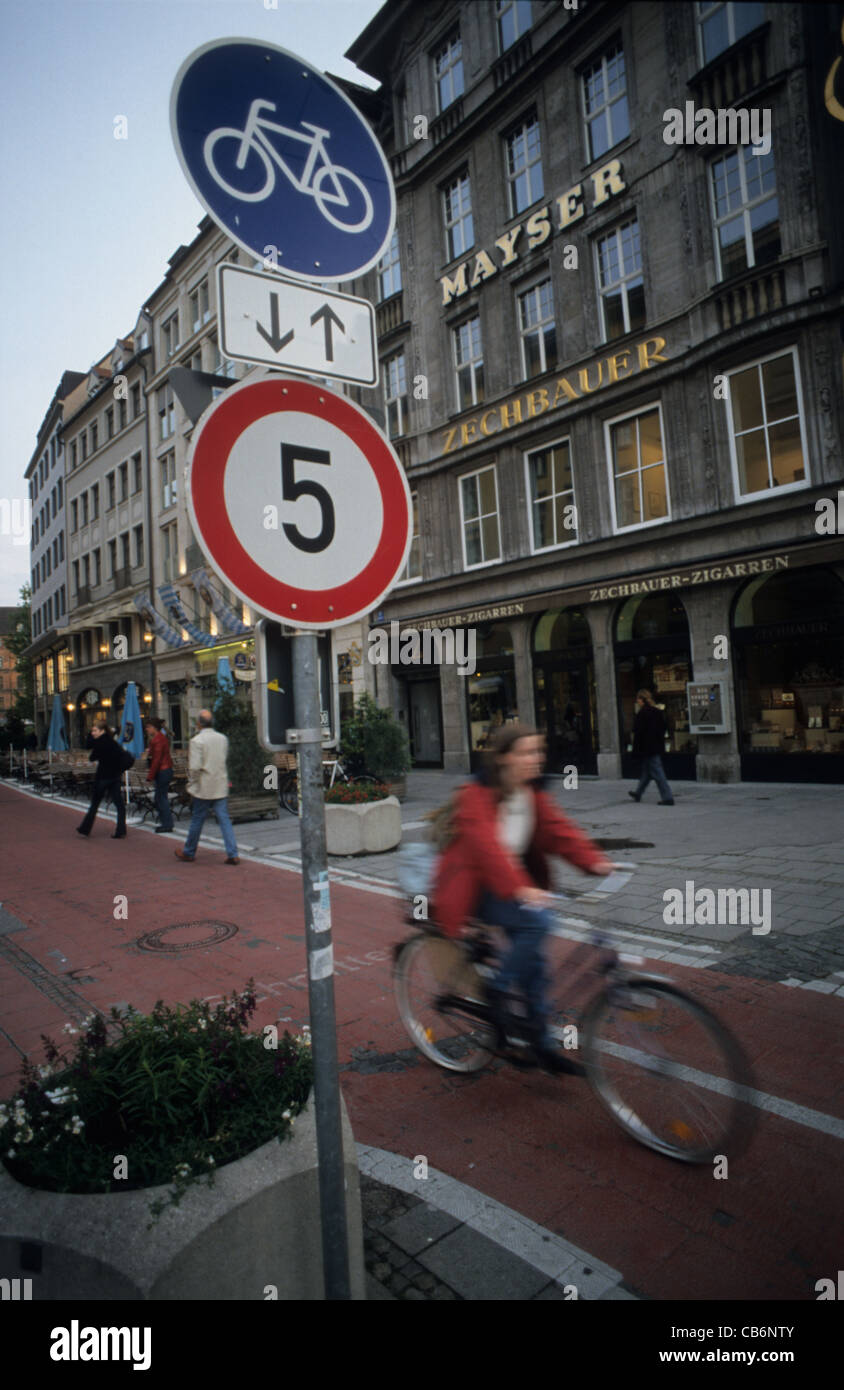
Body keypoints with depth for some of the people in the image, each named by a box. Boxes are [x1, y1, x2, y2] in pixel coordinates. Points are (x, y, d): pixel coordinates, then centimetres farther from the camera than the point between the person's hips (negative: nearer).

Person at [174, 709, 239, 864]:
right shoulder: (223, 738, 4)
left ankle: (188, 853, 25)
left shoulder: (197, 740, -13)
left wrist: (192, 783, -3)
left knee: (197, 820, 9)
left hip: (204, 787, -4)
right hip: (221, 787, 4)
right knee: (224, 820, 5)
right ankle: (232, 854, 0)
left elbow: (195, 767, -17)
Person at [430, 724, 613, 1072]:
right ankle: (496, 992, -6)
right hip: (473, 890, -7)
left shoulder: (533, 795, 2)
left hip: (513, 885, 7)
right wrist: (520, 889, -45)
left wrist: (594, 861, -24)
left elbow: (559, 830, -7)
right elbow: (487, 847, -32)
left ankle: (541, 1043, 19)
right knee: (538, 920, -26)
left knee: (532, 956, 2)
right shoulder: (477, 796, -20)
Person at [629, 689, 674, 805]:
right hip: (658, 747, 8)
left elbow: (638, 733, -16)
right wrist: (661, 745, 19)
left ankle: (668, 798, -8)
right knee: (646, 771, 19)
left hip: (647, 748, -8)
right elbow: (663, 730, 13)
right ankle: (638, 794, 32)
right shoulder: (658, 712, 8)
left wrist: (635, 751, -11)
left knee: (657, 773, -6)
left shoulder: (642, 713, -15)